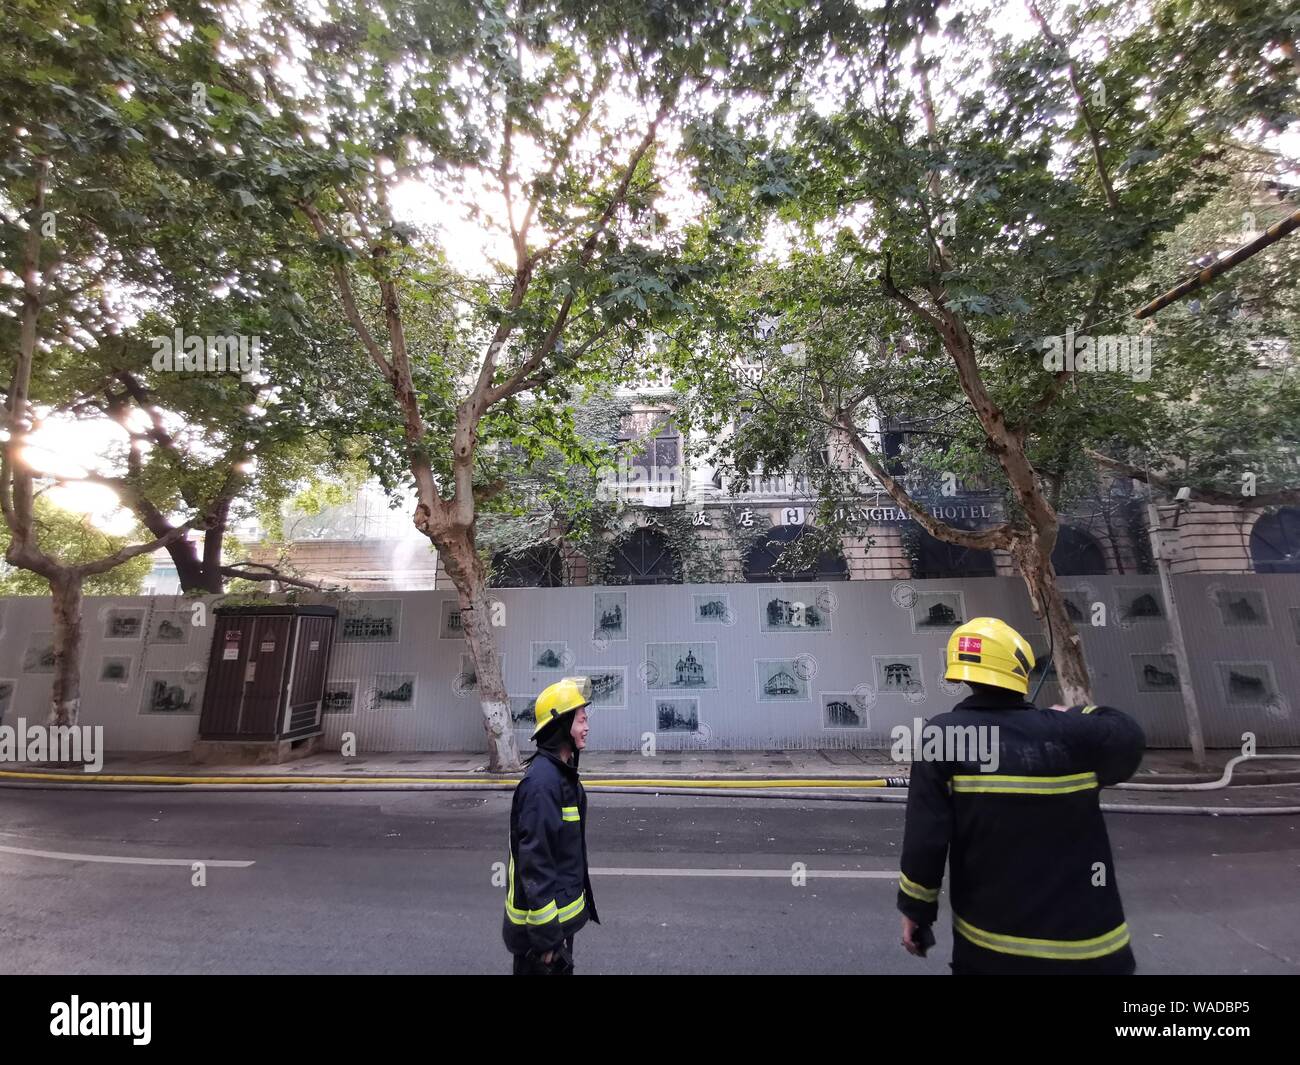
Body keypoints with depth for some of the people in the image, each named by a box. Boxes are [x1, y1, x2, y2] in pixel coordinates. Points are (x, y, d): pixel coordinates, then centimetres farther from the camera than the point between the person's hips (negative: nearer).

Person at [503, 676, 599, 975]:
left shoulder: (562, 773, 4)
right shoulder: (541, 782, -28)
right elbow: (534, 862, -27)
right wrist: (547, 935, -22)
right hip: (543, 920, -9)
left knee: (562, 968, 25)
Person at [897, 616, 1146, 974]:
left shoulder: (941, 737, -15)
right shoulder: (1073, 733, -12)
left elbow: (925, 836, -15)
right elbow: (1129, 737, 10)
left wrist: (916, 909, -1)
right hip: (1085, 942, 1)